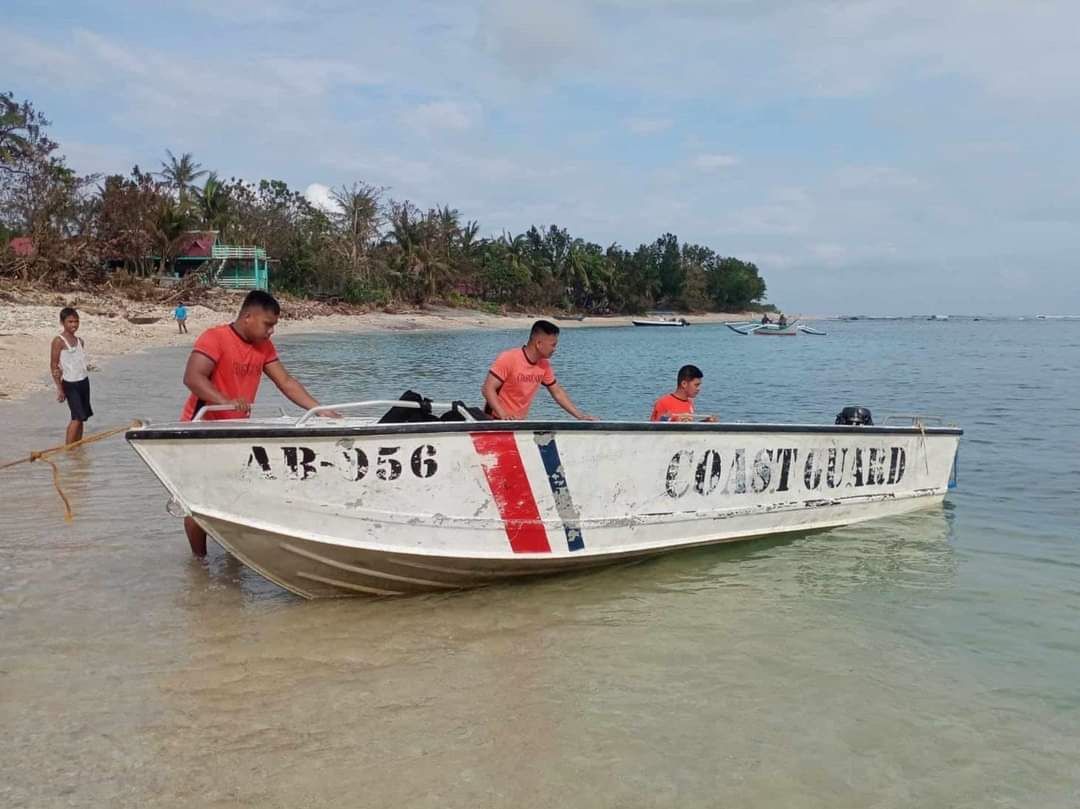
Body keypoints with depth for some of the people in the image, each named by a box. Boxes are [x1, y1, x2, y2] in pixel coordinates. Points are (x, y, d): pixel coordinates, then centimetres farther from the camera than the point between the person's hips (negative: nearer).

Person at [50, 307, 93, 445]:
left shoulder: (80, 341, 11)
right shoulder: (58, 341, -9)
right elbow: (53, 366, -10)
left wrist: (87, 366, -4)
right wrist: (60, 389, -13)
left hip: (84, 382, 7)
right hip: (70, 384, -7)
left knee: (81, 417, 8)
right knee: (77, 417, -14)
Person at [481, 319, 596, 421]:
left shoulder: (544, 365, 3)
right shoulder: (508, 358, -16)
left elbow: (557, 393, 13)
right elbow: (488, 389, -19)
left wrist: (581, 416, 5)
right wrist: (504, 415, -32)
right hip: (497, 421, -6)